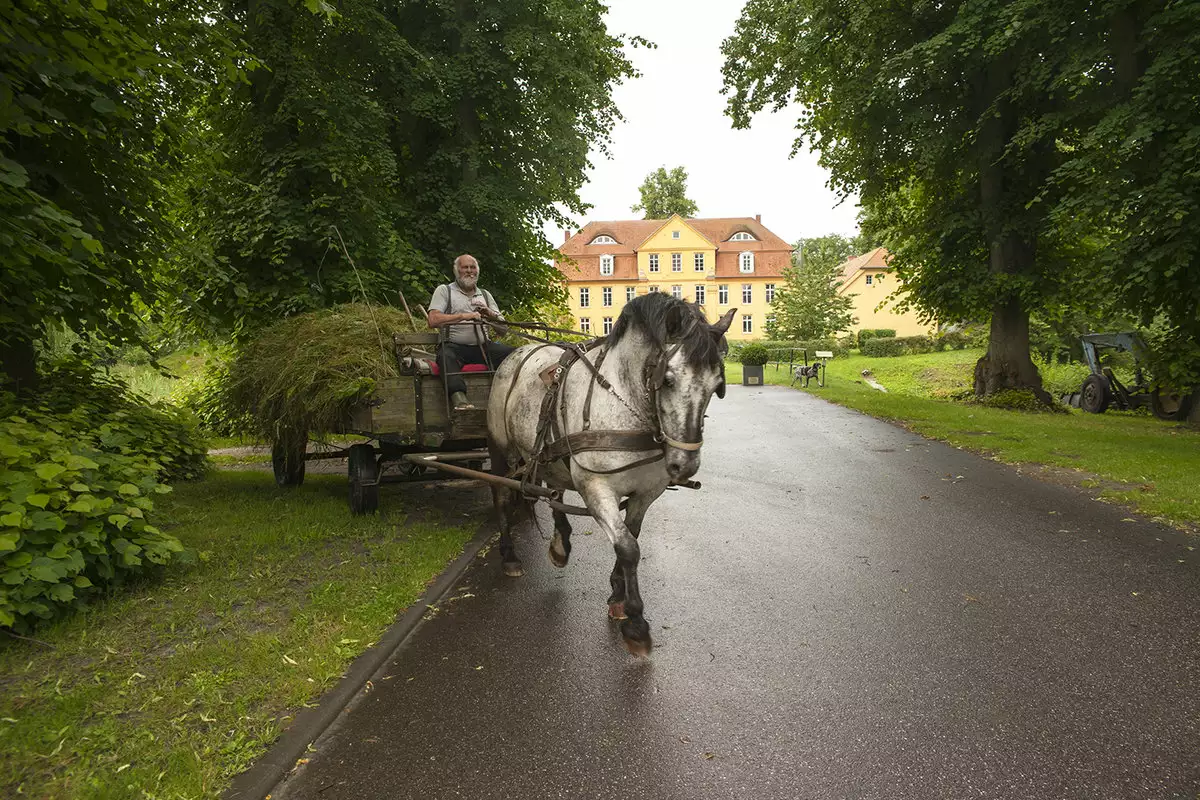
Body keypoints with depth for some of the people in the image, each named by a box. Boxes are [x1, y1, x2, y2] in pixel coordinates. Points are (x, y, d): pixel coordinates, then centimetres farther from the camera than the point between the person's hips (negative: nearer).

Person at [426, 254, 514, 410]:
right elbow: (433, 320, -7)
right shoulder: (444, 290, 11)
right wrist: (464, 316, -15)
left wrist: (491, 314, -7)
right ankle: (458, 395, -54)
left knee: (514, 354, -22)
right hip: (454, 345, -4)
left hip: (482, 346, 4)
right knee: (446, 357, -39)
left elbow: (503, 330, 15)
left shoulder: (485, 295, 22)